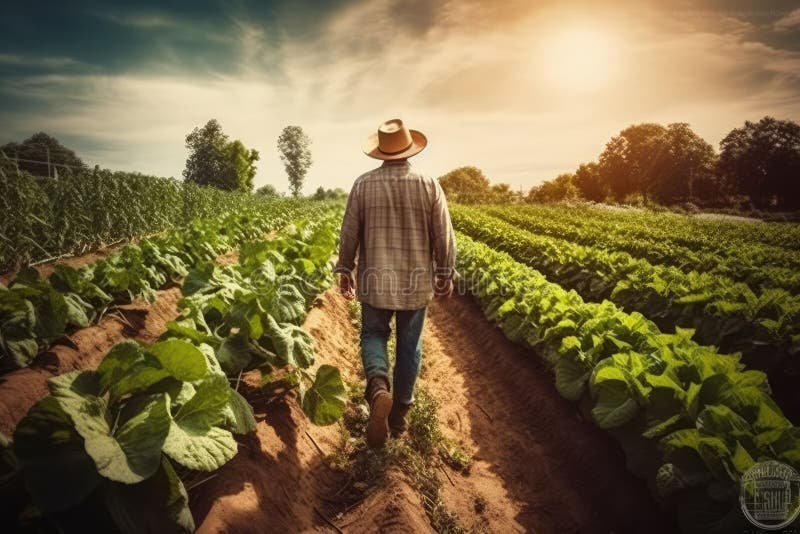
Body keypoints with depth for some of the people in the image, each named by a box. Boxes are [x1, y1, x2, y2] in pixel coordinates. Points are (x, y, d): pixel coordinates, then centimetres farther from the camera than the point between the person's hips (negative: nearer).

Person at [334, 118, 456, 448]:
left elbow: (349, 233, -1)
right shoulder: (429, 186, -5)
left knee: (373, 335, 16)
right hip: (416, 281, 1)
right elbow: (444, 236, -3)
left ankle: (378, 388, -13)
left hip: (376, 280, 0)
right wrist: (446, 274, 8)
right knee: (409, 345, 13)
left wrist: (345, 270, 11)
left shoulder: (363, 185, -5)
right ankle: (399, 414, 24)